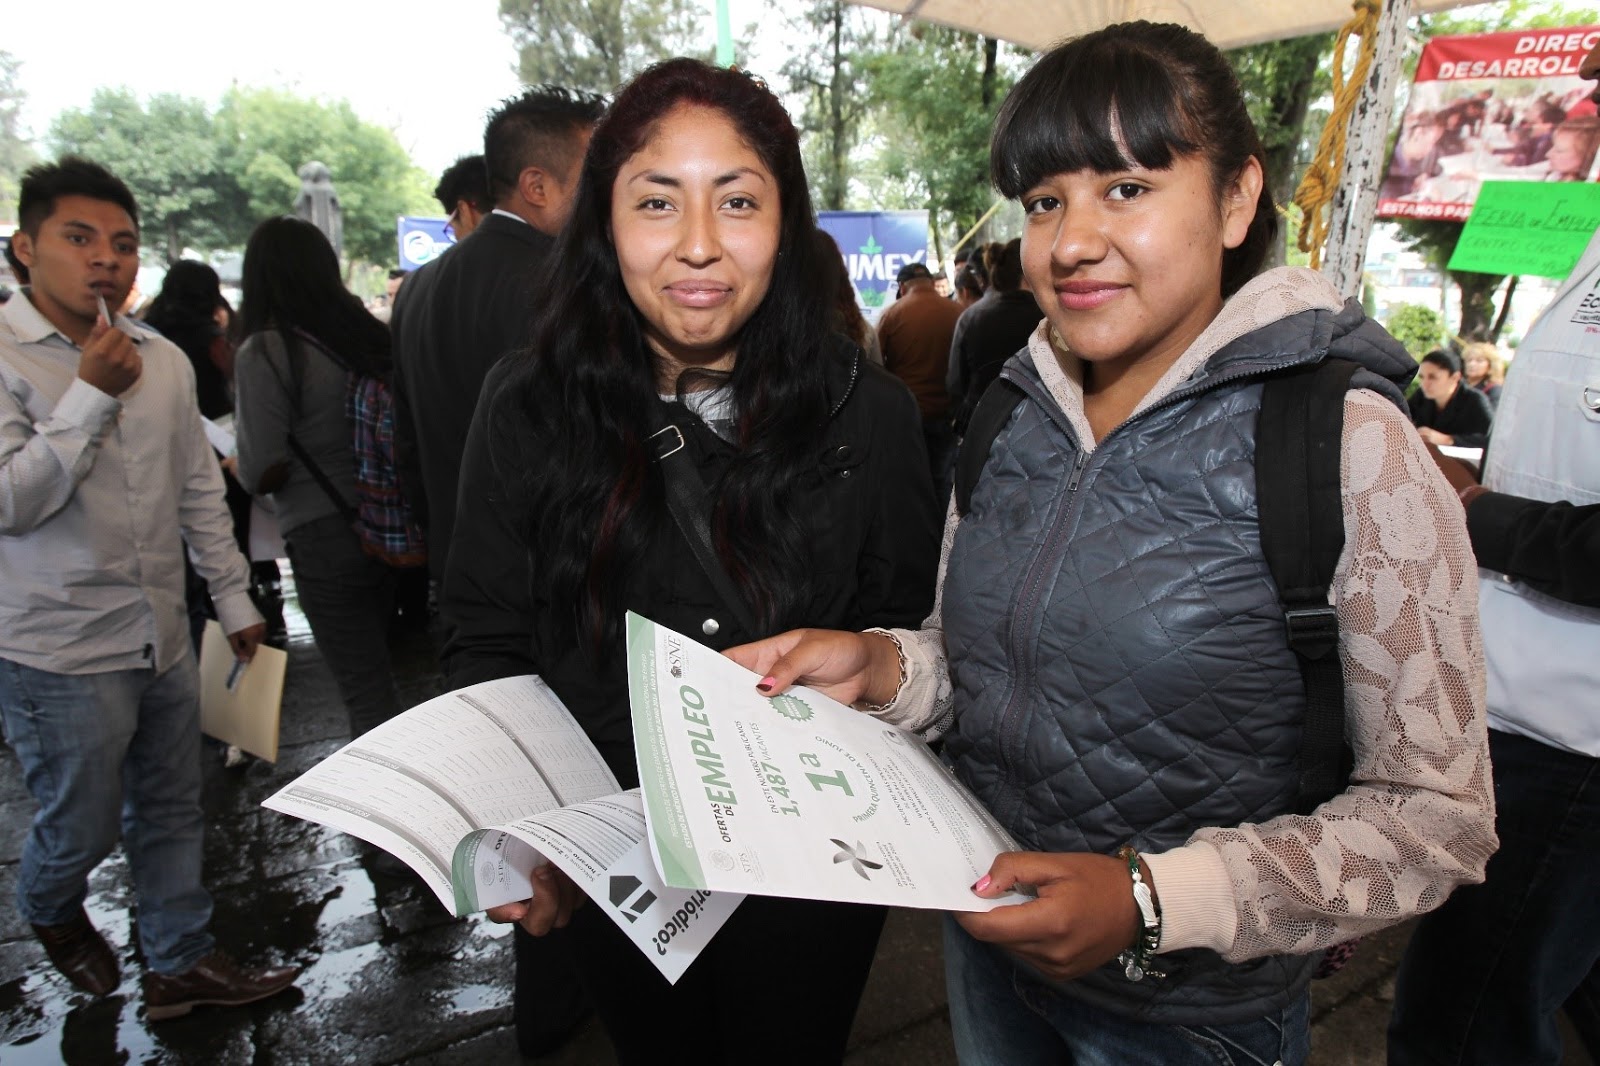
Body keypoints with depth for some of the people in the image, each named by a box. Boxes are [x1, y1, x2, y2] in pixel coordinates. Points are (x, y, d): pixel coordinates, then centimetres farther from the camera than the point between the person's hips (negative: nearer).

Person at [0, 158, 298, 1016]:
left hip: (163, 640, 5)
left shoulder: (163, 360, 5)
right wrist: (90, 396, -22)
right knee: (81, 829, 12)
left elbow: (199, 491, 11)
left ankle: (179, 963, 32)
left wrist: (234, 596, 13)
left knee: (172, 815, 15)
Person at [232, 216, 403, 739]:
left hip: (323, 537, -6)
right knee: (377, 673, 22)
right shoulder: (368, 332, 2)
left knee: (364, 689, 3)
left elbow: (261, 474, -15)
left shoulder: (264, 352, -13)